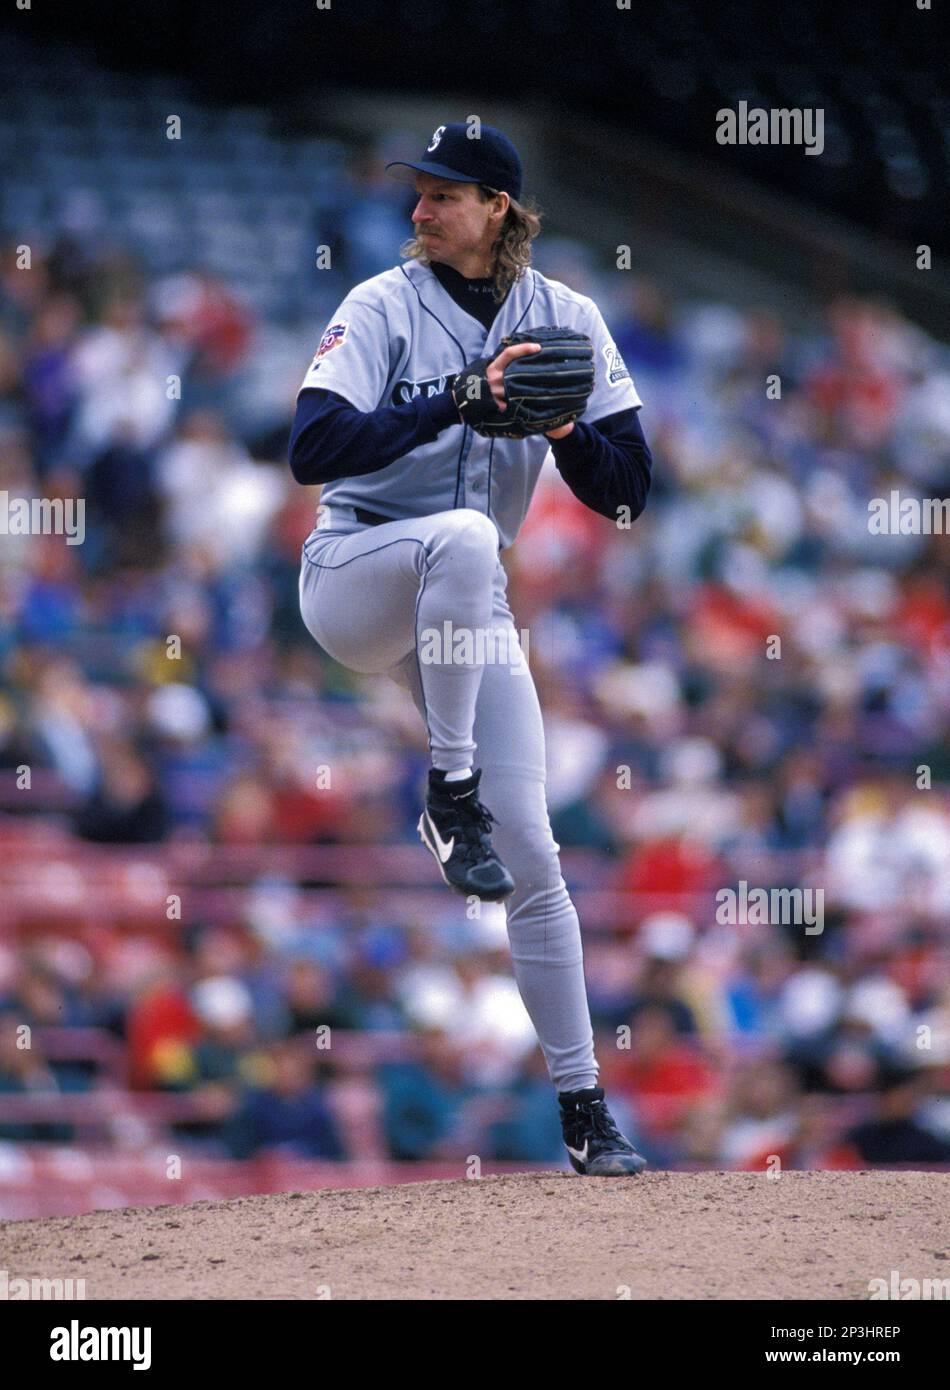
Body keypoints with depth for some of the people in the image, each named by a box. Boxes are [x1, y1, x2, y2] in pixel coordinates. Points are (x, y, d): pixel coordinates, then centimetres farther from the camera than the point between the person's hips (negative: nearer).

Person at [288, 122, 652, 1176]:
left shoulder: (565, 321, 2)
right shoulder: (384, 309, -9)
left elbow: (626, 490, -1)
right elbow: (313, 448, -22)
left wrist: (565, 428, -21)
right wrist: (456, 400, -29)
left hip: (464, 609, 3)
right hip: (350, 576, -3)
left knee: (530, 852, -6)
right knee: (461, 534, -39)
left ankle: (583, 1106, 0)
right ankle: (450, 799, -27)